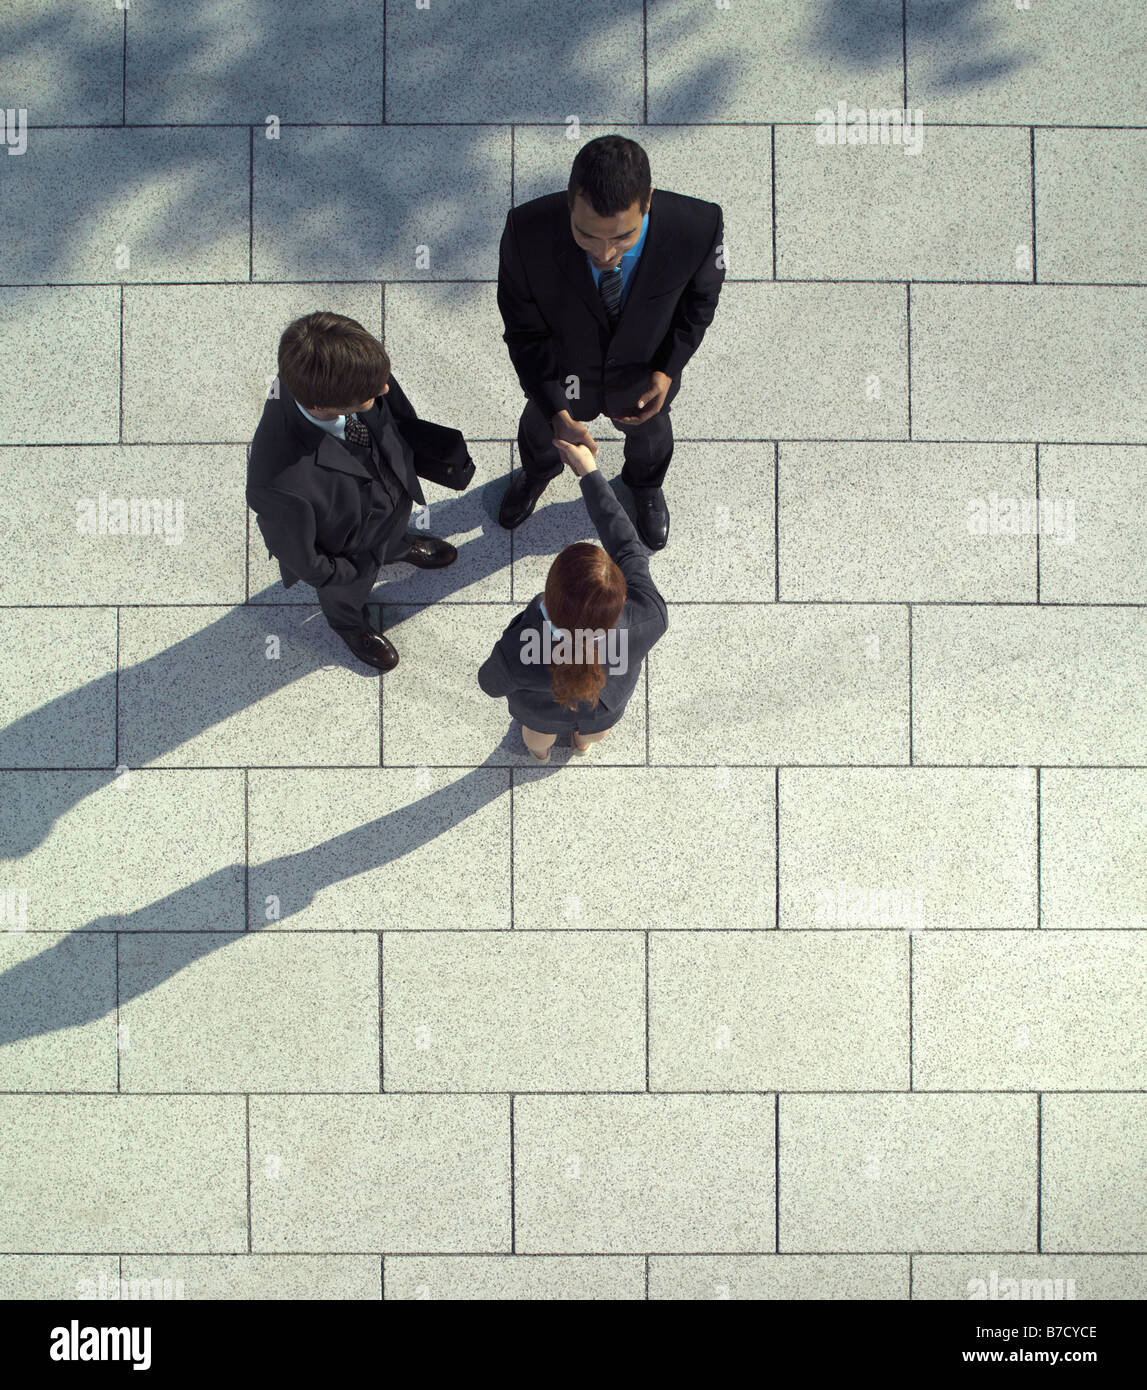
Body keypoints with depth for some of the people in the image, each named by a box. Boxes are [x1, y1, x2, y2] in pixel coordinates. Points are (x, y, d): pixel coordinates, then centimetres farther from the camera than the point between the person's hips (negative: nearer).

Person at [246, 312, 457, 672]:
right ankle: (350, 624, 69)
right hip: (349, 549, -3)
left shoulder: (345, 367, -37)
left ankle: (397, 548, 77)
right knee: (347, 595, 34)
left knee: (393, 533, 40)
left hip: (396, 496, 4)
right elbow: (302, 559, -30)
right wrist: (359, 567, -12)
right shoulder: (280, 484, -53)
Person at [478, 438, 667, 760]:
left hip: (543, 708, -1)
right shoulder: (649, 621, -46)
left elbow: (492, 683, -21)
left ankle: (539, 750, 74)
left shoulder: (517, 655, -47)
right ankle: (583, 741, 75)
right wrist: (590, 473, -18)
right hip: (605, 705, 1)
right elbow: (628, 549, -27)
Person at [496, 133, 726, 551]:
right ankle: (538, 471, 71)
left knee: (648, 433, 34)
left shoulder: (698, 226, -39)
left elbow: (701, 295, -14)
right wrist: (557, 412, -32)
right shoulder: (528, 231, -40)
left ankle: (645, 484, 71)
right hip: (561, 372, 0)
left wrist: (668, 371, -21)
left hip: (643, 376, 1)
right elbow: (523, 330, -23)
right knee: (540, 427, 33)